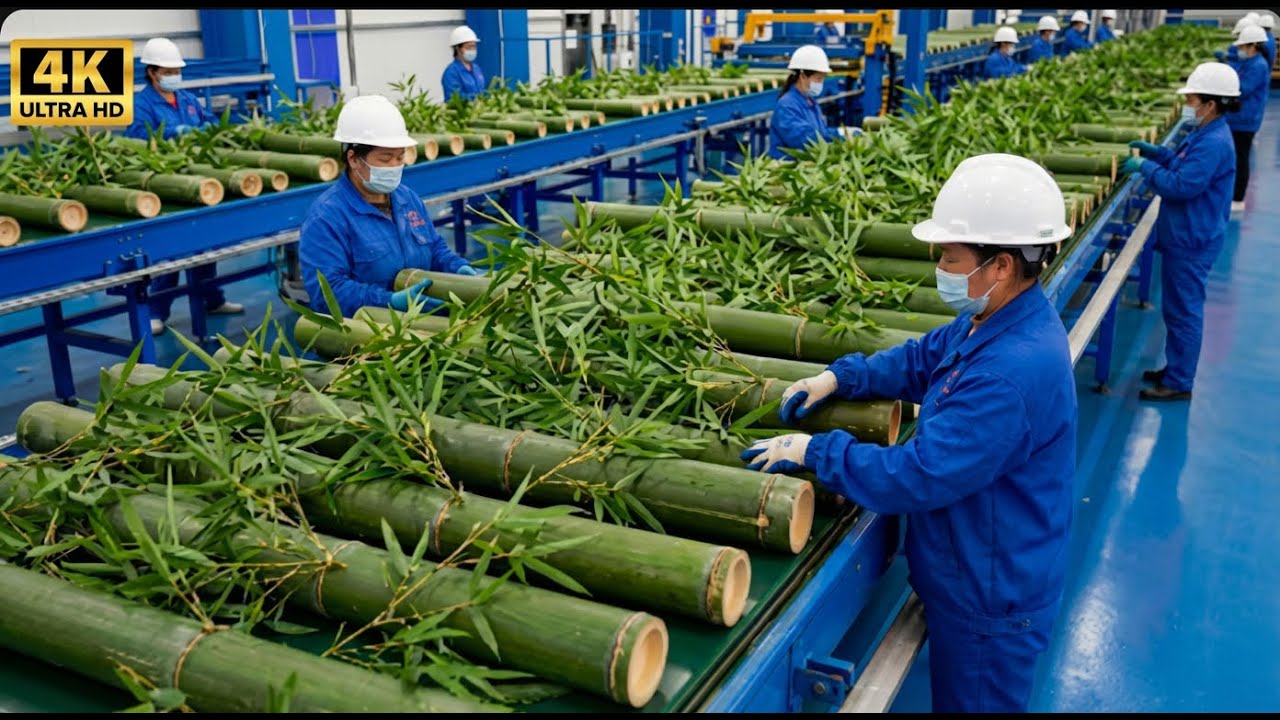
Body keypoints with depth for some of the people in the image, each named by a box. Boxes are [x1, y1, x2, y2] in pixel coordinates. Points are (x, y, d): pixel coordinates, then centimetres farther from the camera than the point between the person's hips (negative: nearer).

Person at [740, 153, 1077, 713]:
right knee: (961, 695, 28)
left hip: (989, 600, -9)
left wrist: (815, 451, -23)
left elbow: (919, 477, -32)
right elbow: (921, 360, 14)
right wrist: (838, 378, 1)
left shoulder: (1011, 374, -35)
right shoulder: (991, 323, -3)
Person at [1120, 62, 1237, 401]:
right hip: (1184, 235, 11)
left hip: (1192, 241, -11)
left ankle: (1178, 383, 8)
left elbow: (1182, 185, -27)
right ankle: (1174, 369, 33)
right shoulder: (1205, 135, 9)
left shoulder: (1213, 144, -24)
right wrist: (1156, 152, 11)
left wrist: (1144, 166, -18)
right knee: (1178, 308, 20)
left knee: (1183, 310, -1)